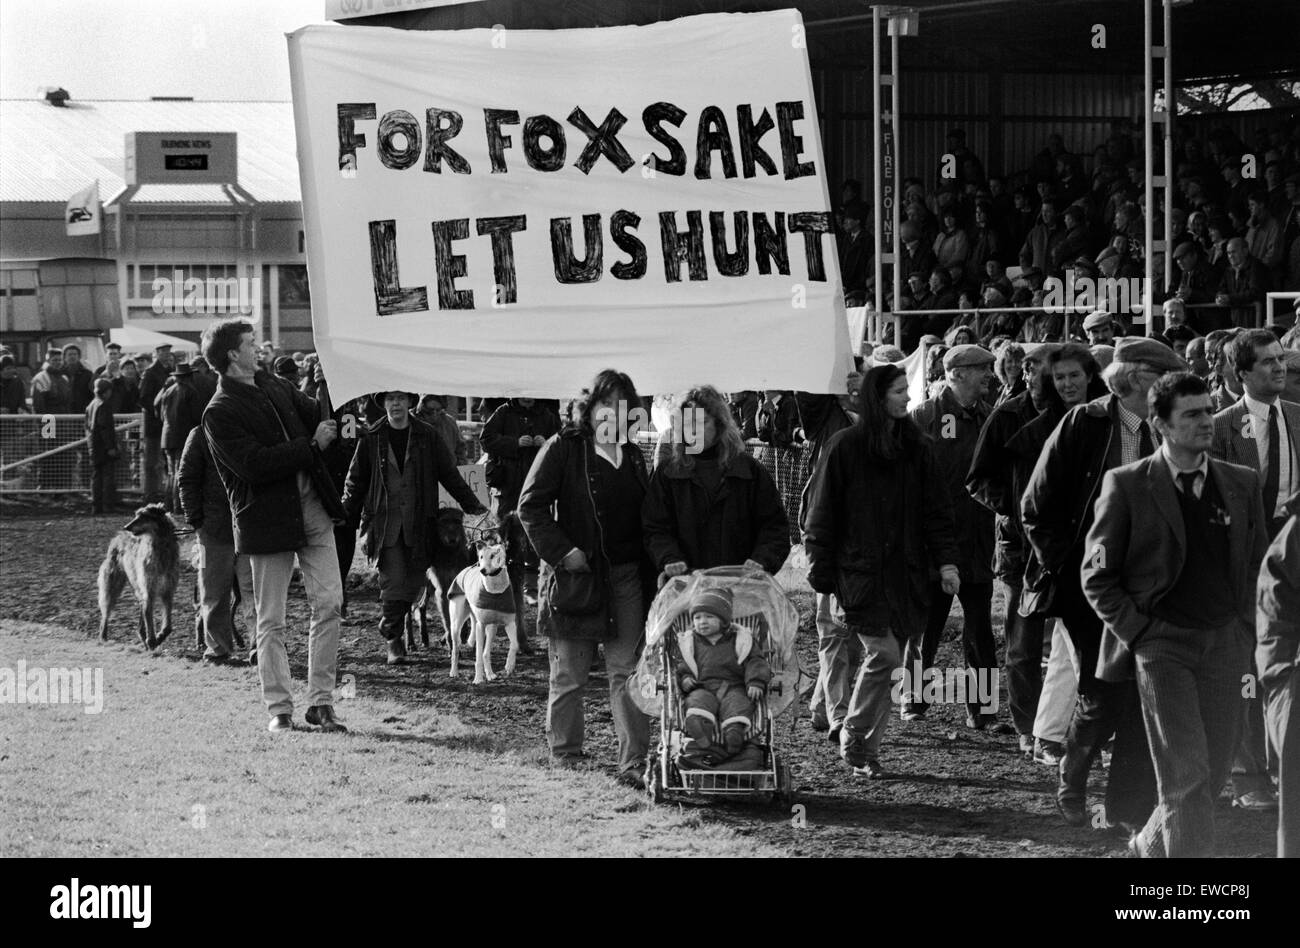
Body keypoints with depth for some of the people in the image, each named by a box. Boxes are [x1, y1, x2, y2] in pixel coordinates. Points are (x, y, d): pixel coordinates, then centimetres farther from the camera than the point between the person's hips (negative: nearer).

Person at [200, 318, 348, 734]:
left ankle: (320, 700, 8)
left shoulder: (273, 385, 12)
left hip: (312, 506, 6)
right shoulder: (219, 413, -12)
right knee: (271, 620, 2)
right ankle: (279, 709, 9)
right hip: (268, 520, -6)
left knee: (329, 602, 1)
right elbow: (256, 465, -20)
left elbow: (315, 412, 21)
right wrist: (312, 445, -17)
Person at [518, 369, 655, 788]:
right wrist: (561, 551, -14)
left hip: (626, 577, 4)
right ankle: (565, 756, 17)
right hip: (576, 576, -4)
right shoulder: (564, 448, -3)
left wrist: (650, 578, 9)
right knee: (569, 675, 5)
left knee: (627, 673, -1)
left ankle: (634, 762, -2)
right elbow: (531, 506, -6)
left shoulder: (633, 456, 14)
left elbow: (647, 518, 19)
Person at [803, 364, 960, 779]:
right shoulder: (845, 447, -3)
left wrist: (946, 561, 0)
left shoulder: (916, 447, 9)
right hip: (860, 571, -4)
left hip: (905, 573, 4)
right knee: (883, 654, -14)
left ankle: (867, 749, 13)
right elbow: (821, 514, 0)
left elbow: (936, 508, 11)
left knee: (886, 663, 4)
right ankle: (853, 740, 1)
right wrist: (821, 574, -3)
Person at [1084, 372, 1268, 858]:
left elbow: (1260, 565, 17)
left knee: (1210, 773, 8)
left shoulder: (1242, 484, 8)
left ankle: (1151, 844, 31)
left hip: (1224, 645, 4)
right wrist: (1138, 632, -8)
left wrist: (1247, 630, 6)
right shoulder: (1127, 485, -4)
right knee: (1186, 771, -12)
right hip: (1161, 643, -4)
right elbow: (1097, 576, 0)